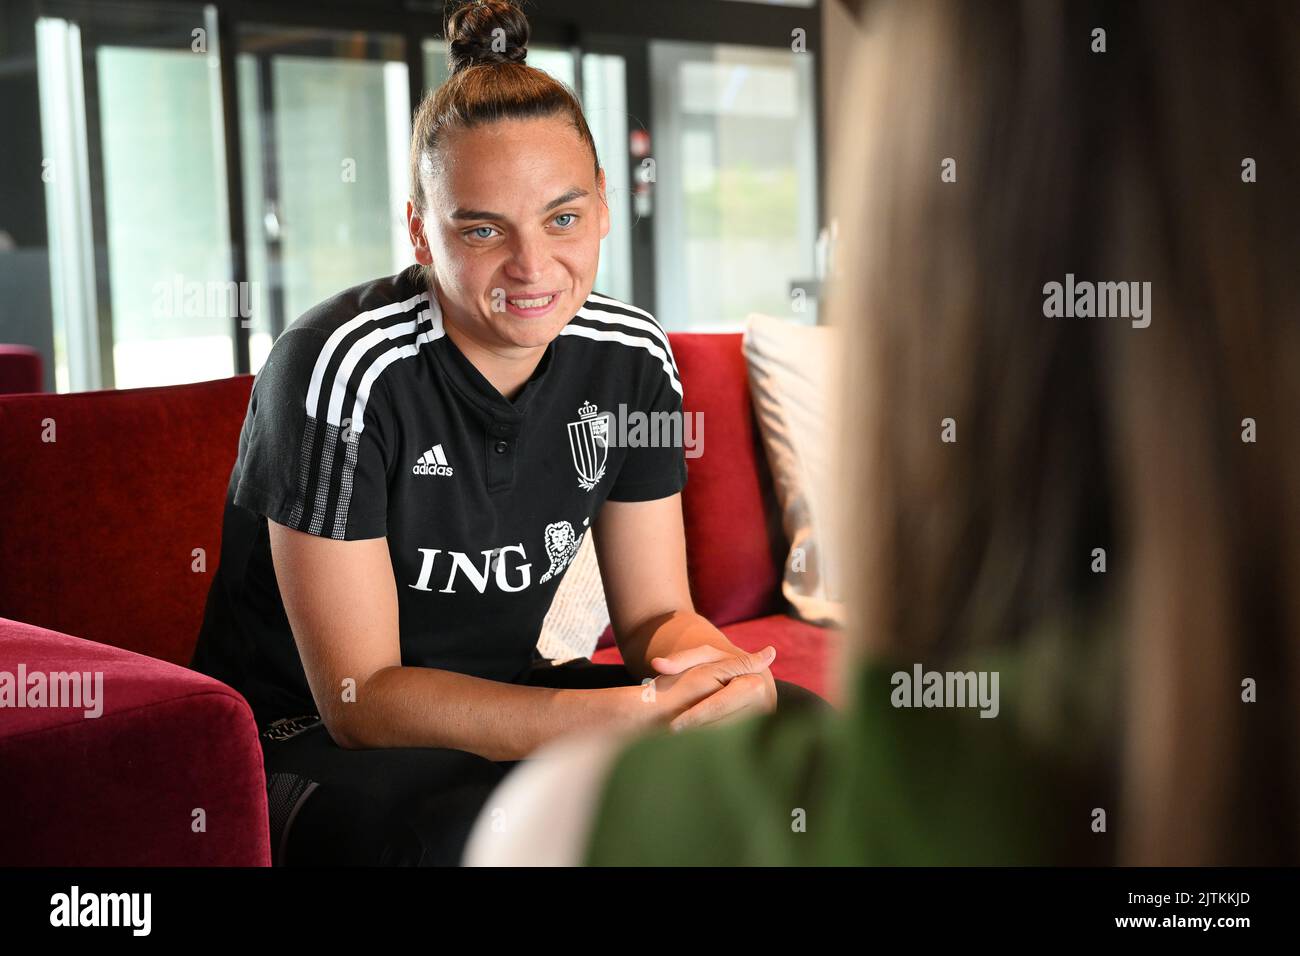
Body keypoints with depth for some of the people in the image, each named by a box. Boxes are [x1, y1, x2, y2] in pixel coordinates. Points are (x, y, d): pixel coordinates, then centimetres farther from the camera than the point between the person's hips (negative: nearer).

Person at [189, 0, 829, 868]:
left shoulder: (632, 359, -4)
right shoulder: (343, 367, -22)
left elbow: (654, 611, 1)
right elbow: (358, 697, -22)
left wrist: (719, 667, -25)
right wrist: (627, 716, -33)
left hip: (501, 698, 6)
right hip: (308, 738, -6)